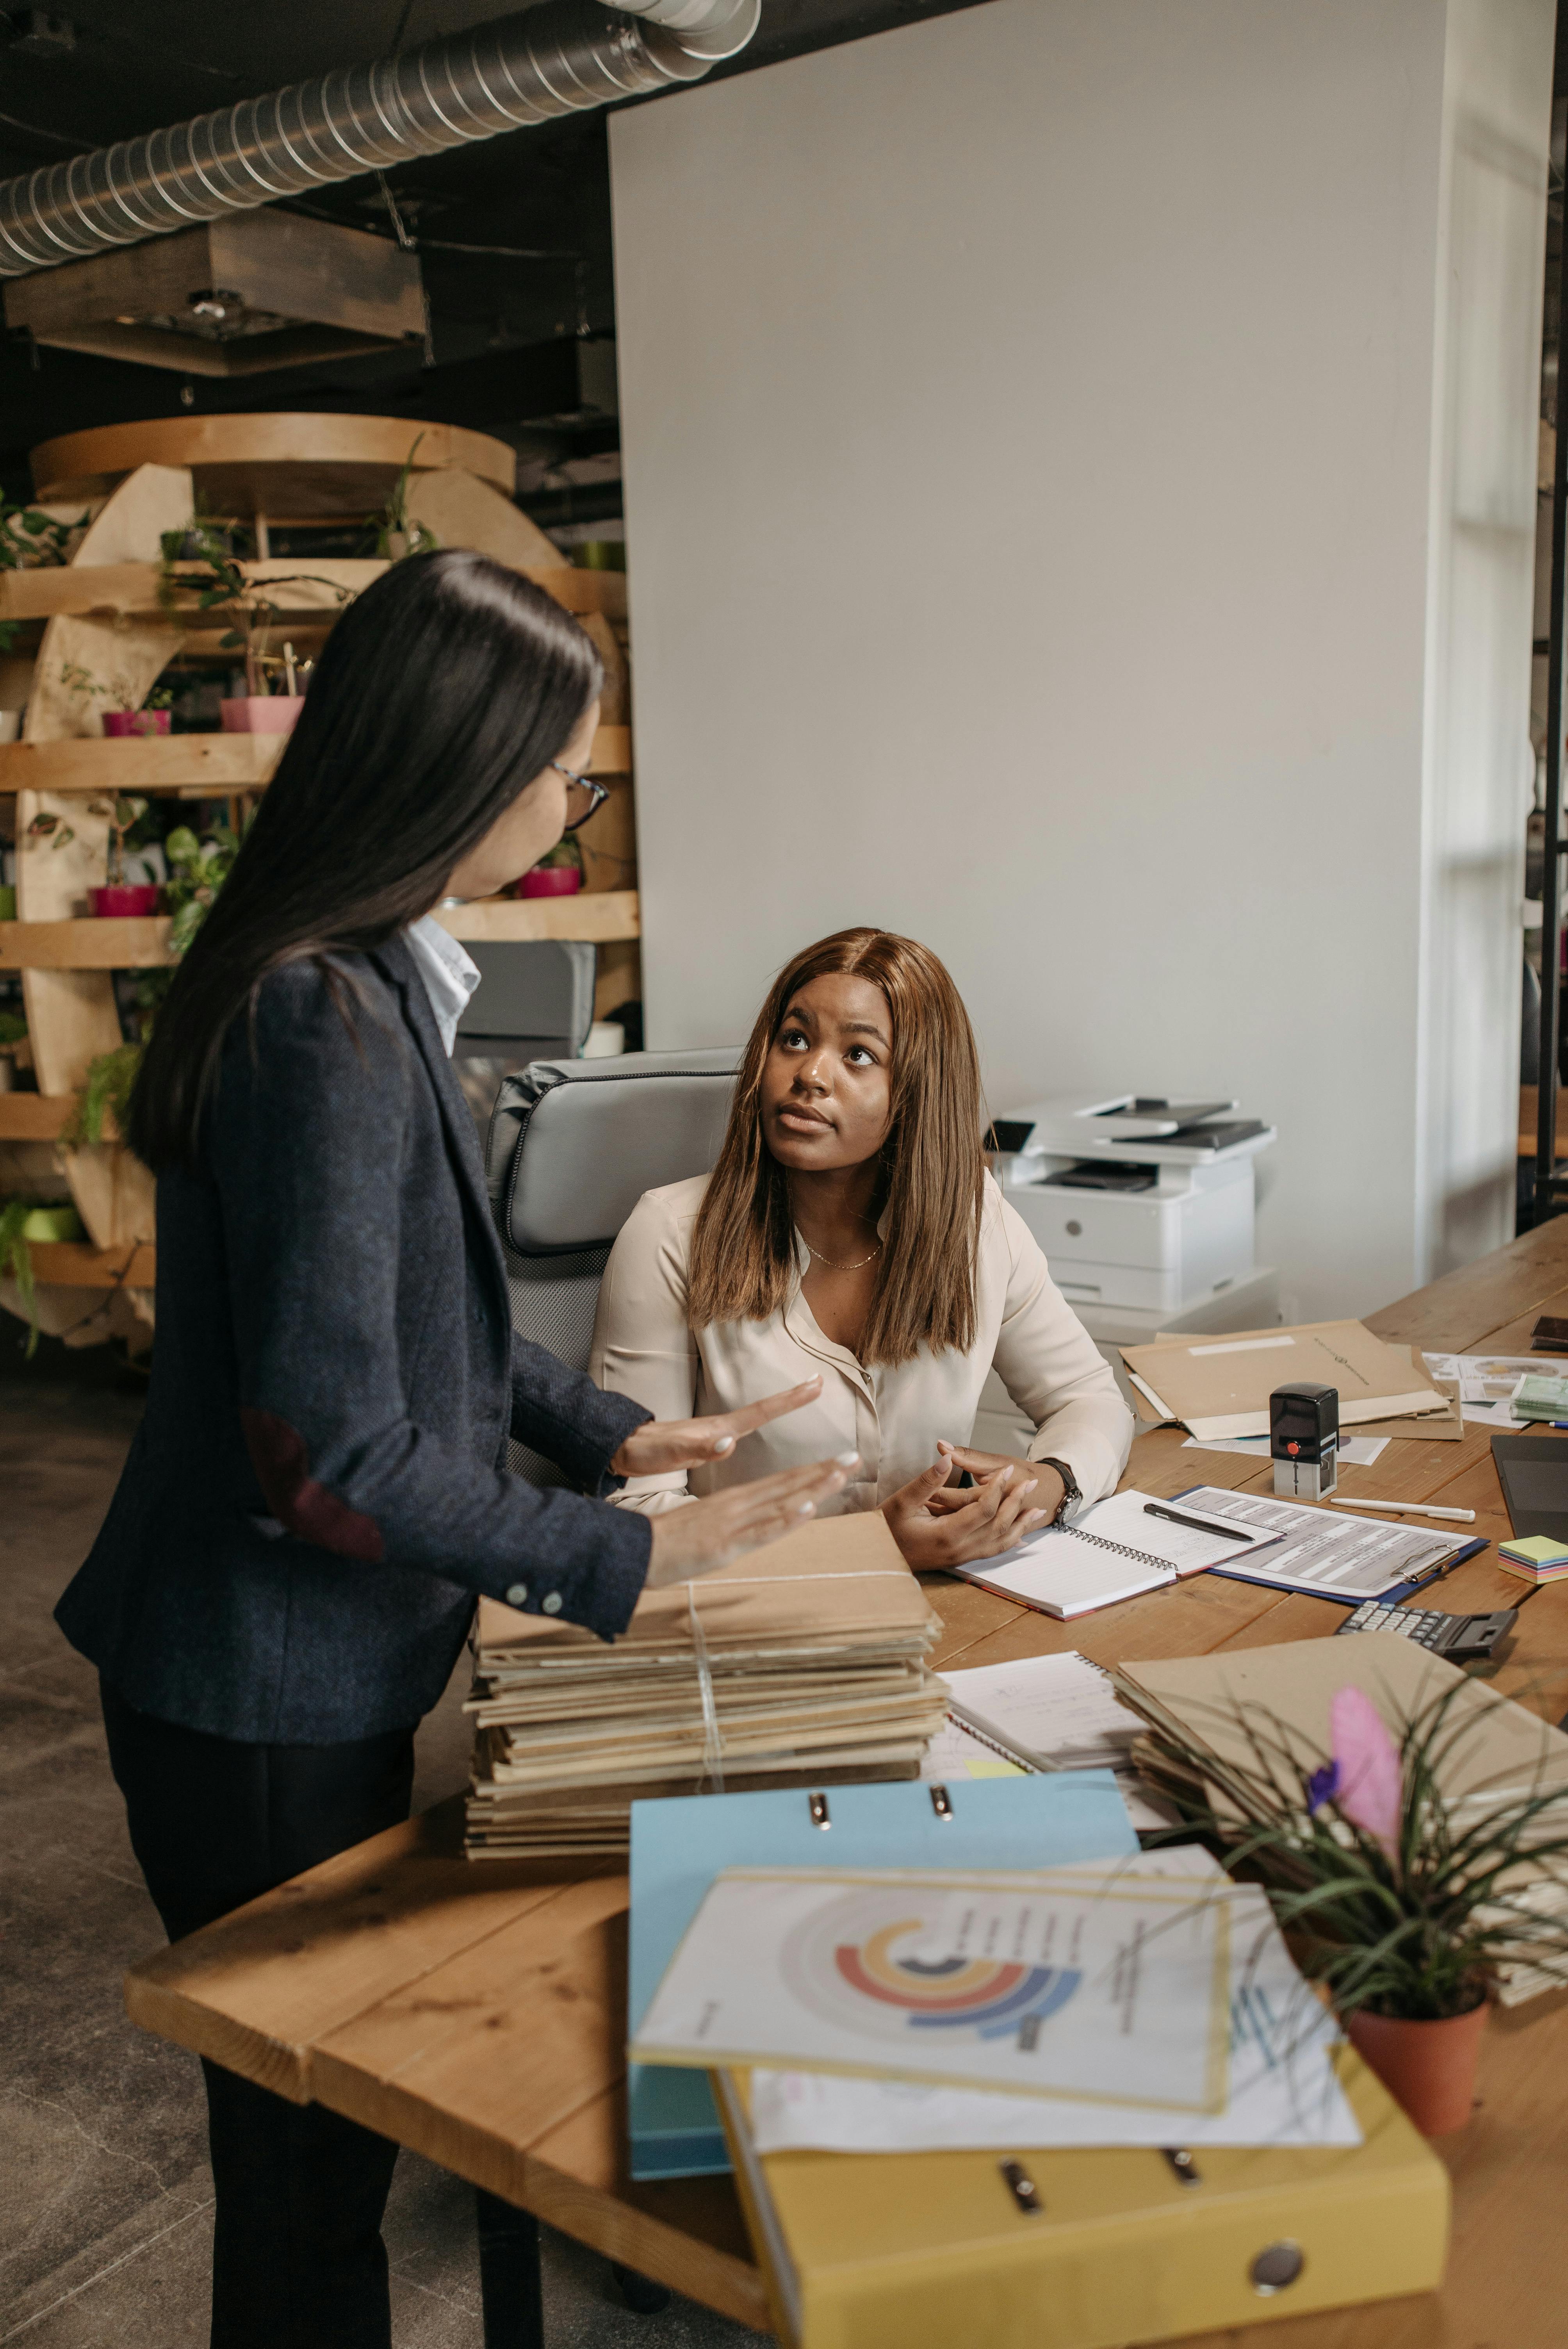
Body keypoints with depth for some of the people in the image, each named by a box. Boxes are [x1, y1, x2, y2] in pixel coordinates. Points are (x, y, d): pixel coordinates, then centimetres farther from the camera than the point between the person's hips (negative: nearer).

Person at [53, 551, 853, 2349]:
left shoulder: (357, 975, 5)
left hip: (321, 1670, 9)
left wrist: (607, 1431, 9)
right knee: (308, 2151, 12)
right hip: (269, 1707, -9)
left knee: (321, 2121, 25)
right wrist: (623, 1561, -18)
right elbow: (334, 1458, -27)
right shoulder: (327, 1021, -26)